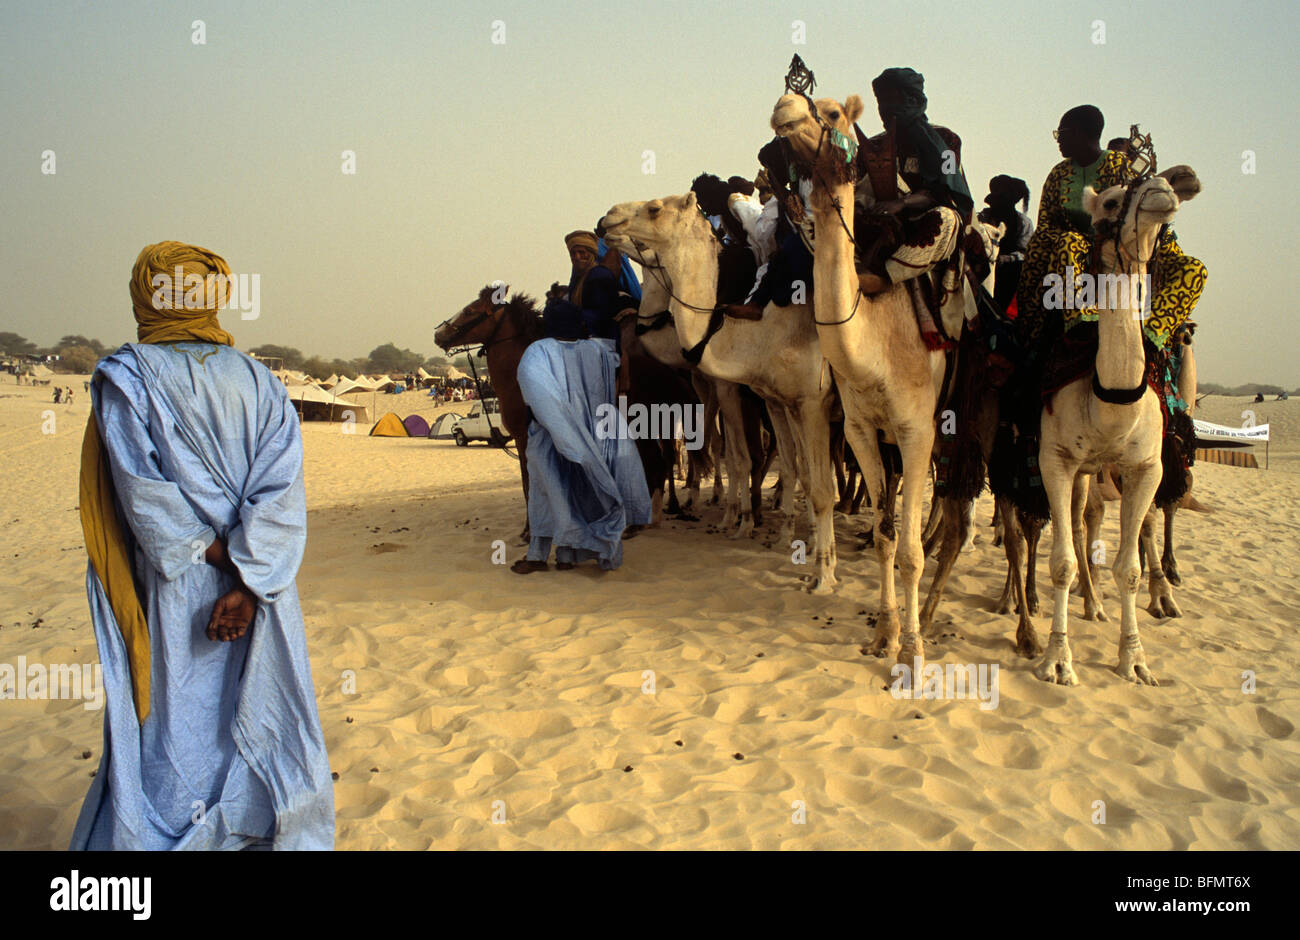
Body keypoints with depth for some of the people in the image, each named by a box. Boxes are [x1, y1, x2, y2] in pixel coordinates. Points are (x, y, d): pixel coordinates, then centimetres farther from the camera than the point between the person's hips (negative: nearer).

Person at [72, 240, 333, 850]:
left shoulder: (125, 377, -4)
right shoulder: (259, 380, 2)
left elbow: (144, 490, -14)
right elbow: (283, 490, -8)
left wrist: (213, 555, -7)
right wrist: (247, 579, -12)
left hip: (176, 594, -2)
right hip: (263, 599, 3)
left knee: (175, 734, 7)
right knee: (265, 719, 12)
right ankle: (279, 831, 22)